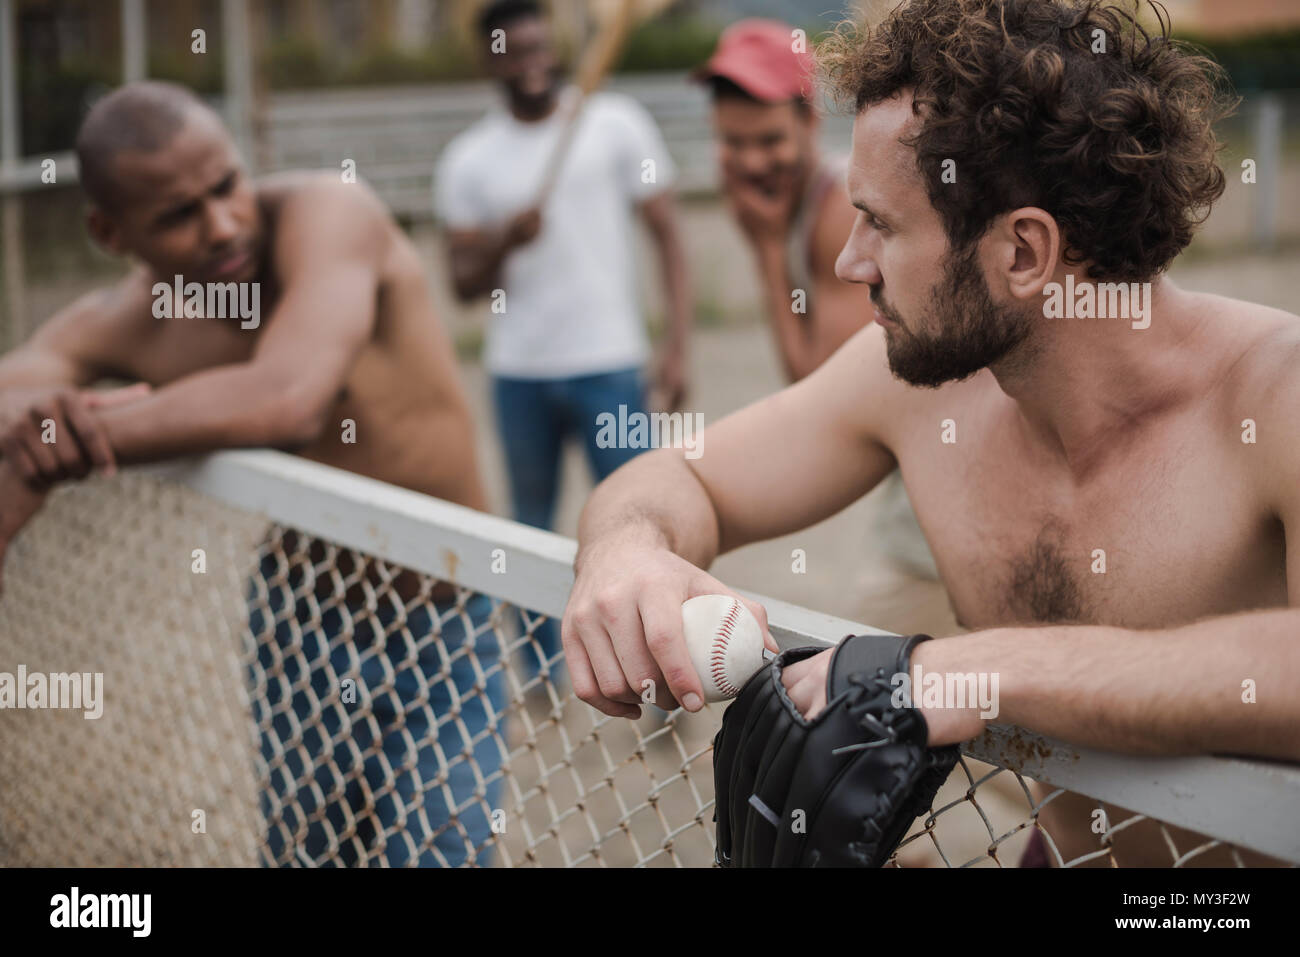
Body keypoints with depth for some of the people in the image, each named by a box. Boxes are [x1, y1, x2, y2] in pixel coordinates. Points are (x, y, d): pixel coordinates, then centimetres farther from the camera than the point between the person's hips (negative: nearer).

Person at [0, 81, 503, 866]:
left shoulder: (328, 214, -25)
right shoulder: (123, 325, -9)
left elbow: (289, 400, -41)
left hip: (438, 635, -5)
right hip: (296, 623, 5)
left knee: (434, 848, -4)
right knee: (299, 849, 16)